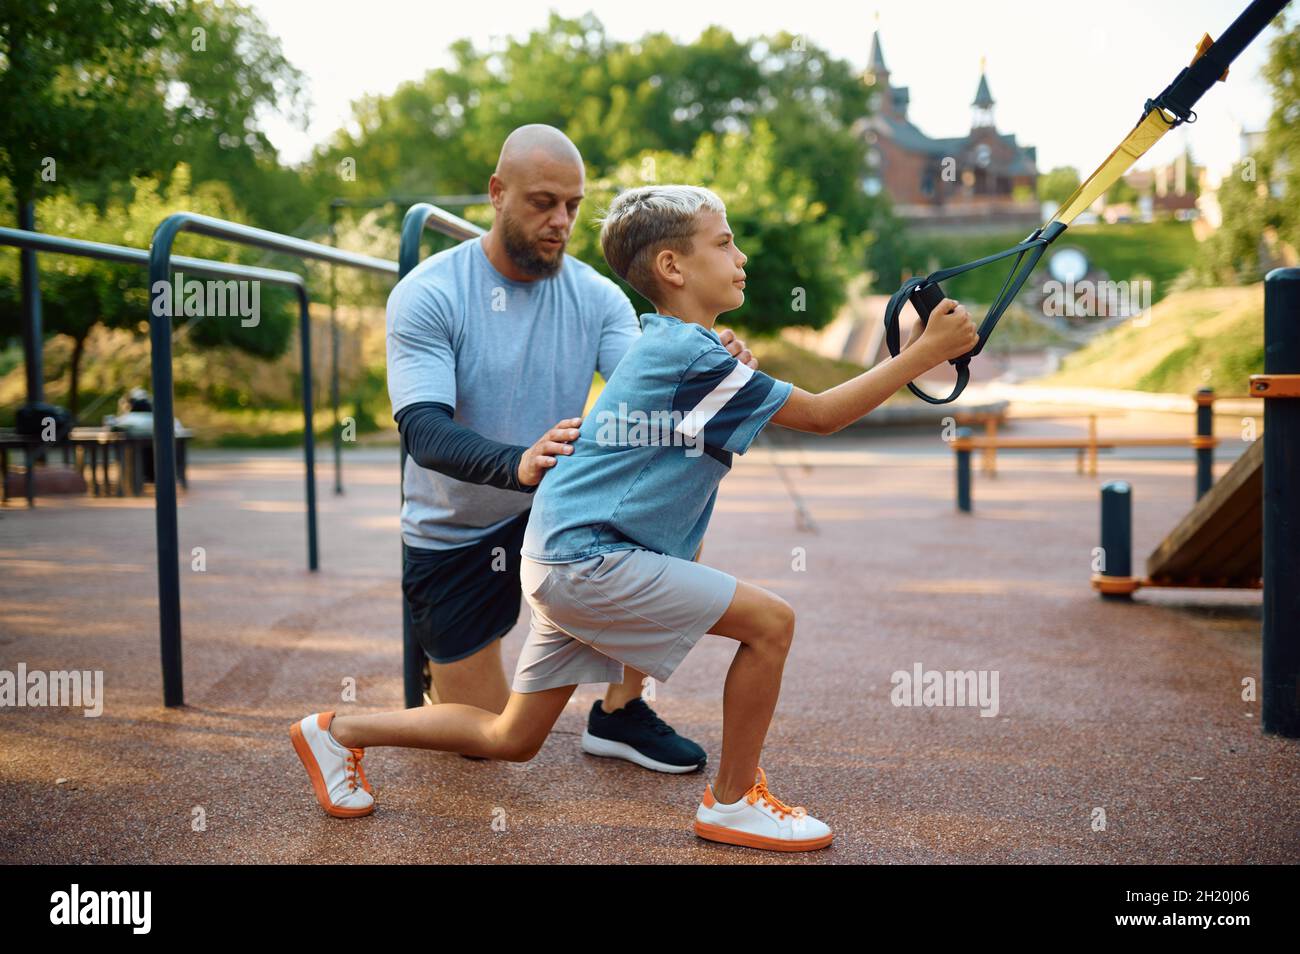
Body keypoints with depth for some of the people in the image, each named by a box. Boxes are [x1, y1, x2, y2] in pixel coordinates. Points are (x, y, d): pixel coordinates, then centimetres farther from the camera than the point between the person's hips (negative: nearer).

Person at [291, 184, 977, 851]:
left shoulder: (666, 344, 15)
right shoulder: (691, 356, -16)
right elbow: (819, 416, -13)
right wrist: (925, 352, -9)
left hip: (565, 557, 10)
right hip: (586, 558, -10)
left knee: (511, 739, 17)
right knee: (768, 621, -9)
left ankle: (338, 731, 25)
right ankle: (732, 802, 5)